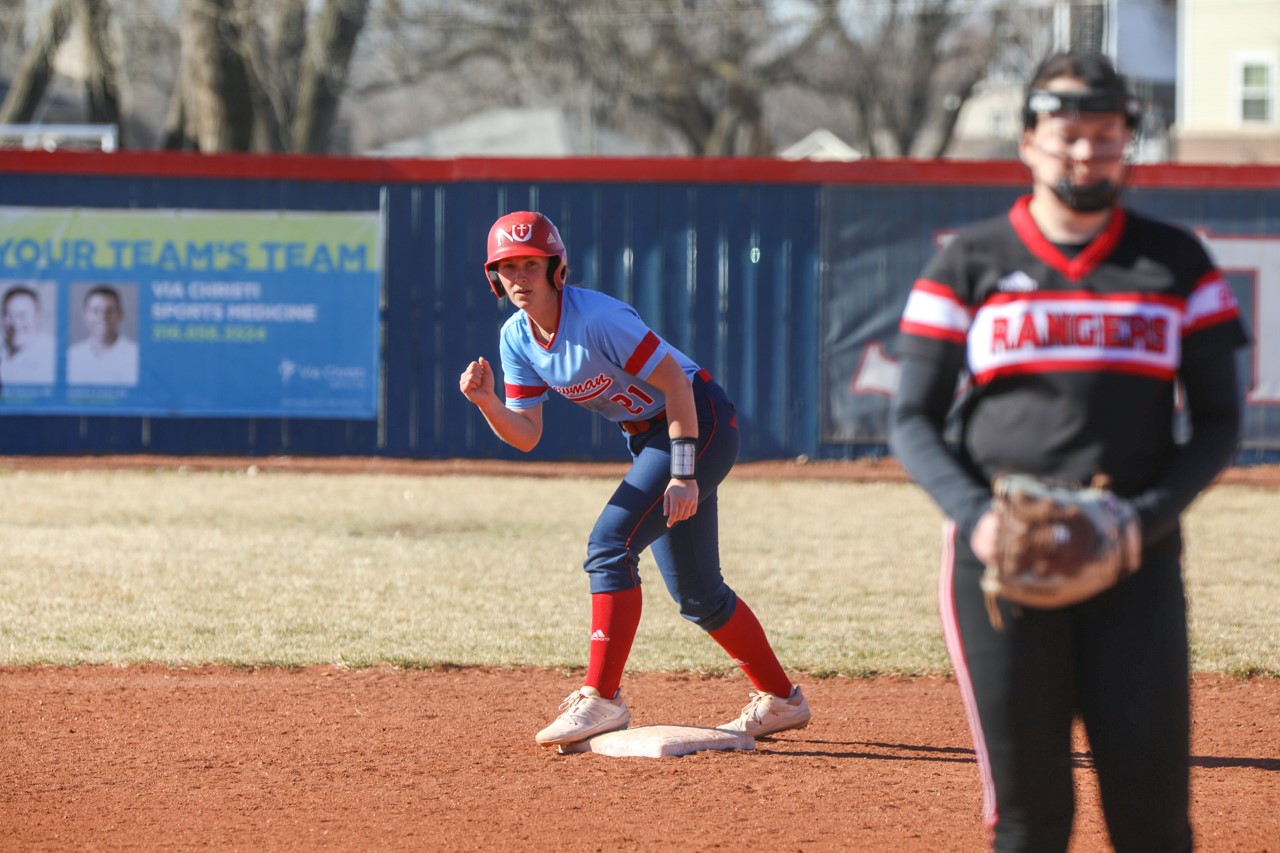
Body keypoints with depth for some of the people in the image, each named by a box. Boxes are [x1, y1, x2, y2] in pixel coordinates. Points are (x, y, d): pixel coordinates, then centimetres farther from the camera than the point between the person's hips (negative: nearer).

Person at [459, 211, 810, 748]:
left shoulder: (596, 317, -25)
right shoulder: (517, 339, -3)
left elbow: (675, 382, -23)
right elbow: (526, 436, 0)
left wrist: (684, 475, -25)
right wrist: (487, 403, -21)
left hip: (700, 421, -9)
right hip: (648, 437, 9)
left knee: (610, 544, -22)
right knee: (695, 594, 13)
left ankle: (601, 699, -22)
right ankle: (780, 700, 28)